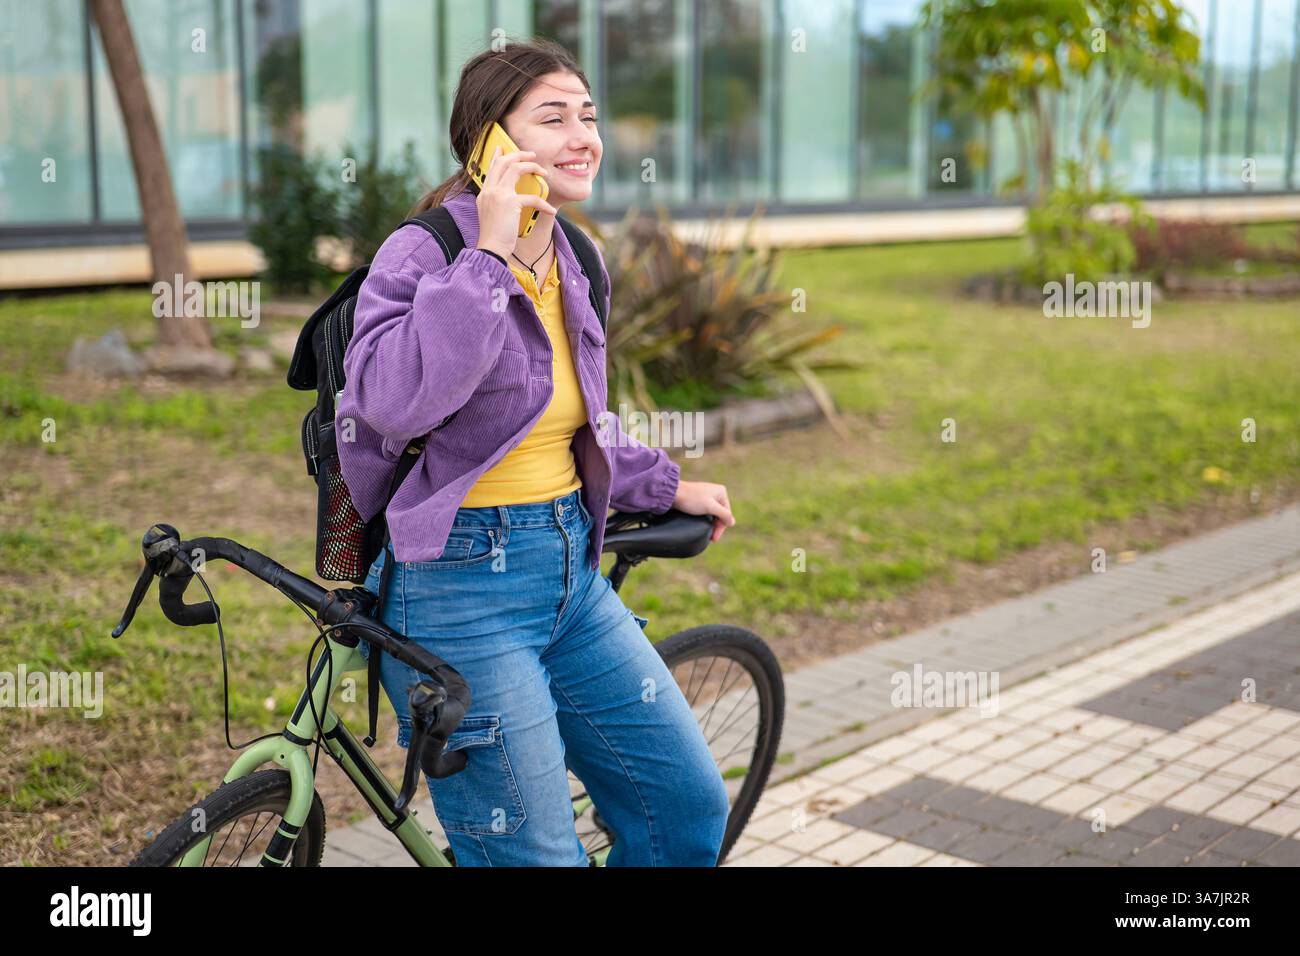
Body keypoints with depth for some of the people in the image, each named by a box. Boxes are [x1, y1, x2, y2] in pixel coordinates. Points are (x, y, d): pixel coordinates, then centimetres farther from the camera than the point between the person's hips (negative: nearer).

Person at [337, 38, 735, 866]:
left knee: (691, 807, 12)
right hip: (460, 588, -7)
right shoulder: (424, 253, -13)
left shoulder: (574, 266, 9)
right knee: (538, 855, 1)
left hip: (571, 570, 8)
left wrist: (664, 486, 24)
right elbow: (393, 399, -34)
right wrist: (488, 254, -29)